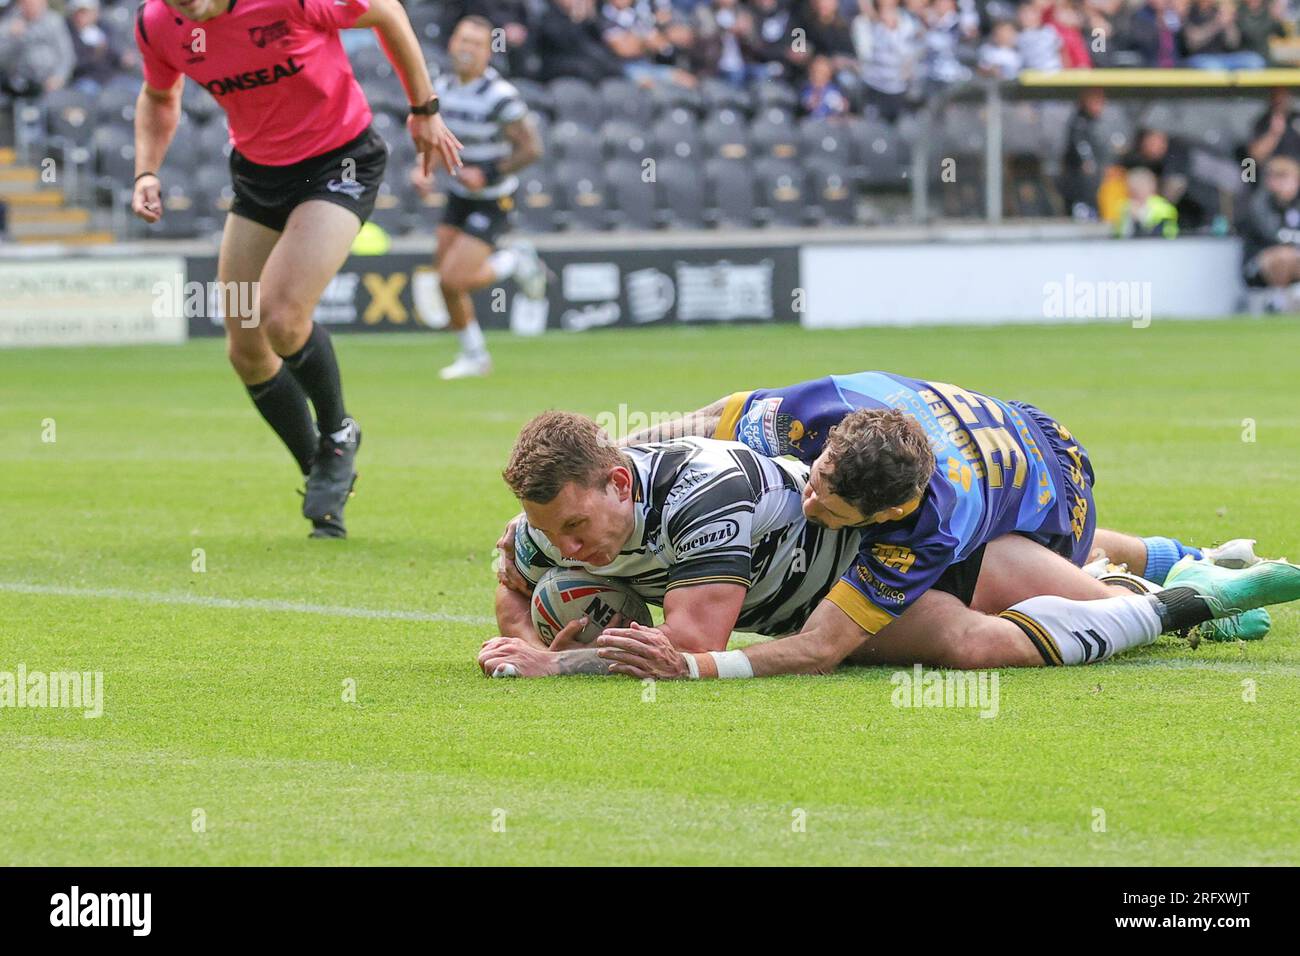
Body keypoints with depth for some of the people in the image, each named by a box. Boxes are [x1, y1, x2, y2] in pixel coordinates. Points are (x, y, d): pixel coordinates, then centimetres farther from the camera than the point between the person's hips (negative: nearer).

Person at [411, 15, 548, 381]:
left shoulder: (501, 96, -21)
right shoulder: (444, 88, 0)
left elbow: (531, 148, -18)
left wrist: (488, 175, -23)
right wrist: (424, 169, -5)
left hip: (493, 200, -7)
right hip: (459, 196, 7)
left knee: (453, 279, -14)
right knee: (446, 284, 6)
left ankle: (515, 261, 12)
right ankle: (474, 356, 26)